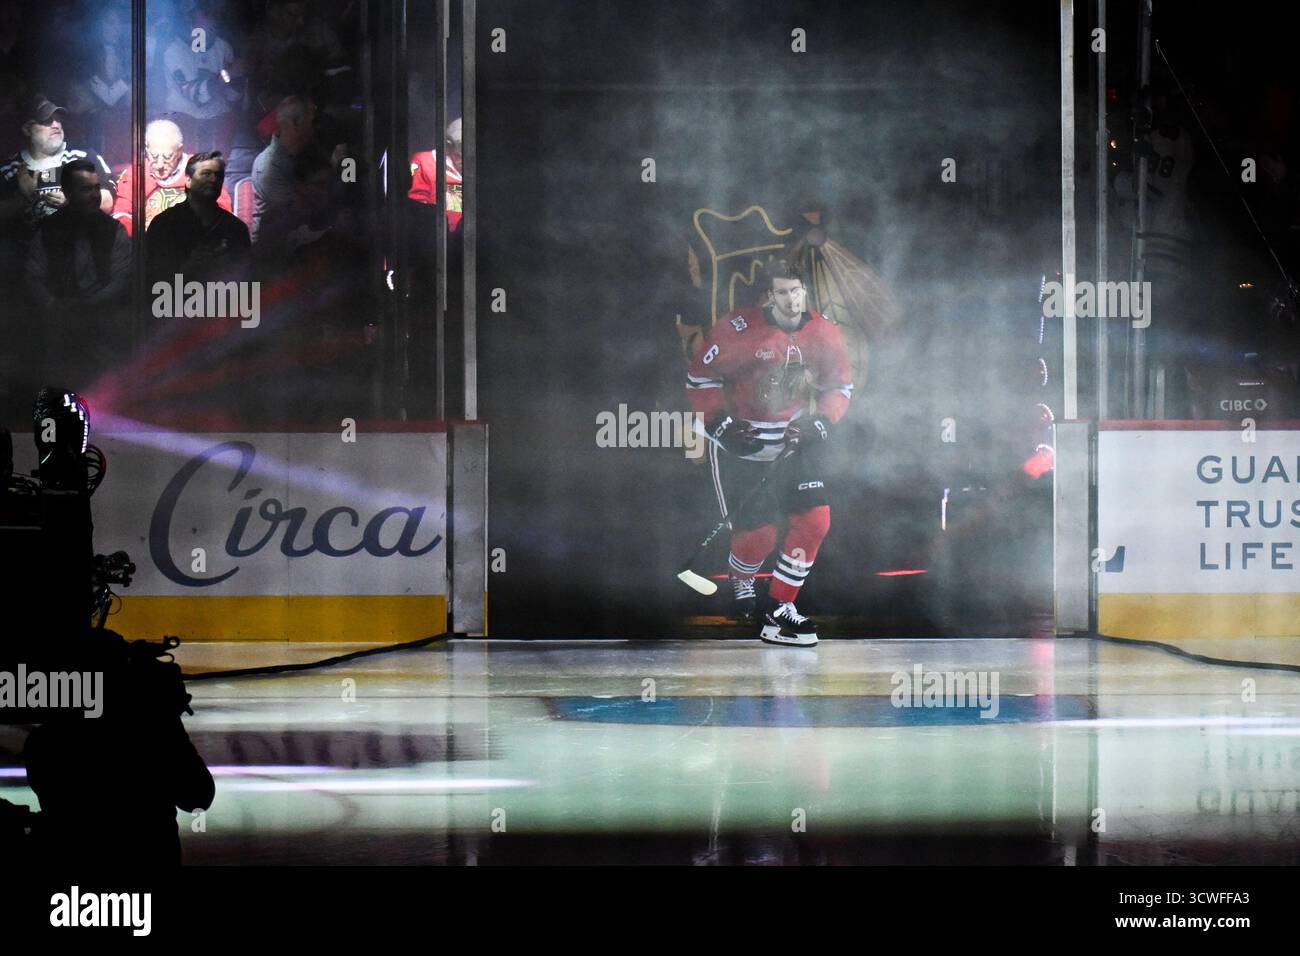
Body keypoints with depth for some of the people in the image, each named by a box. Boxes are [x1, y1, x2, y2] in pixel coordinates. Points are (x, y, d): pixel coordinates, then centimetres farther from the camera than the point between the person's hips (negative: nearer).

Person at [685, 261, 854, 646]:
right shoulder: (738, 330, -20)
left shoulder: (824, 334, -6)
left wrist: (819, 424, -9)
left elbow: (840, 386, 7)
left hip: (795, 438, 4)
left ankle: (778, 607, 2)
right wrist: (721, 425, -17)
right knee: (757, 534, -6)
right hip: (740, 441, -4)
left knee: (814, 519, -11)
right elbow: (700, 378, -10)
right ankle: (742, 581, 32)